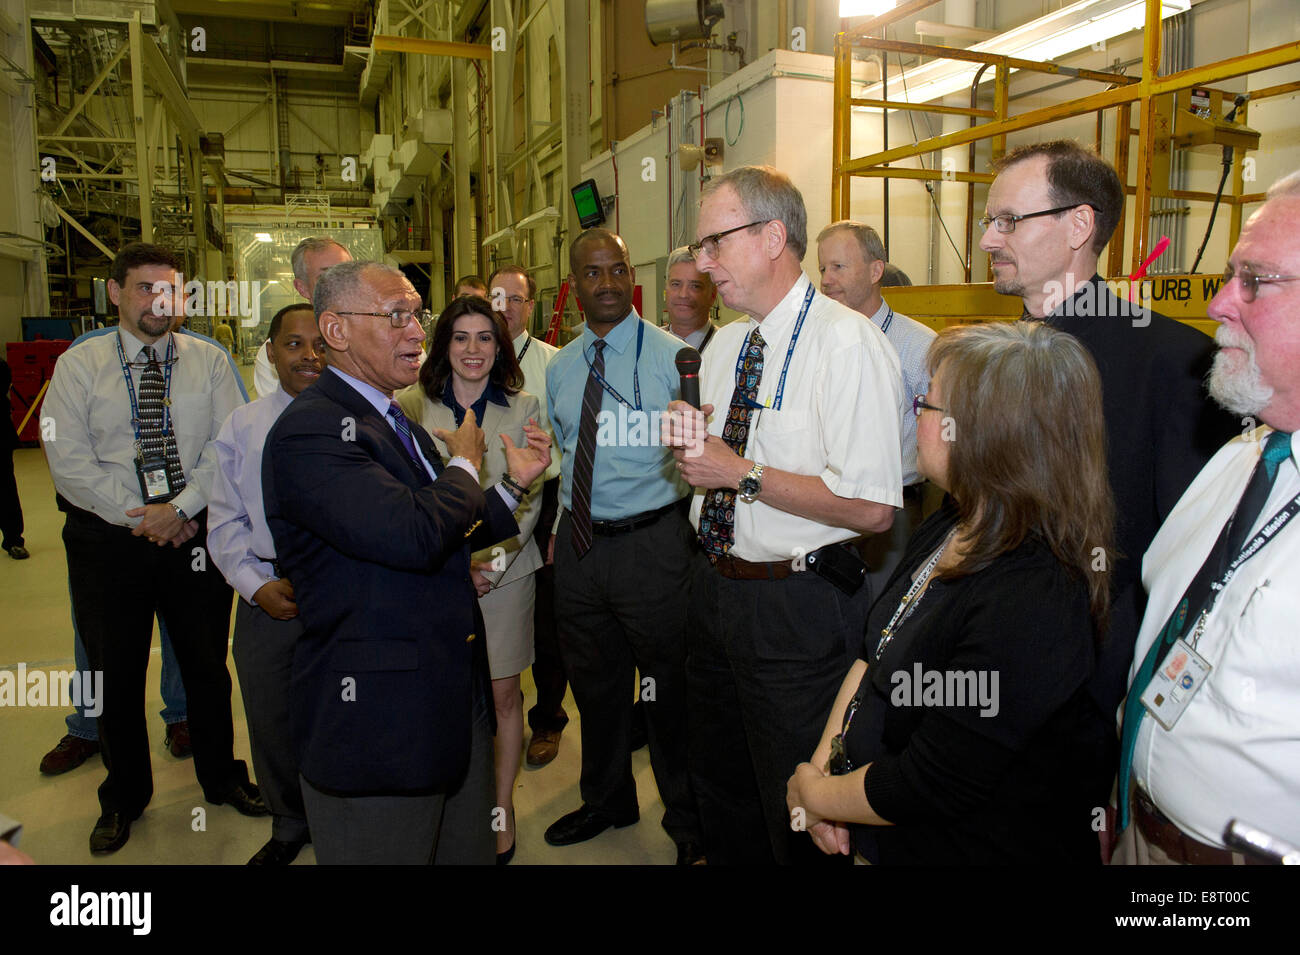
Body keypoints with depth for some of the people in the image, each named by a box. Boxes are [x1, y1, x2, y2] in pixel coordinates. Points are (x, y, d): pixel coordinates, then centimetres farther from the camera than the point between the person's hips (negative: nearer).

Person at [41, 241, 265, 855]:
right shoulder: (78, 366, 0)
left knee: (207, 663, 13)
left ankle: (220, 776, 34)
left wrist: (180, 507, -17)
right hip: (107, 538, 0)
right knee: (115, 673, 12)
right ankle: (124, 795, 33)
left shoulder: (209, 361, 2)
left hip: (196, 532, 1)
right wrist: (140, 518, -14)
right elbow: (68, 460, -7)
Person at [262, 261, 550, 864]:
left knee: (469, 851, 20)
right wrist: (465, 465, -11)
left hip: (454, 701, 9)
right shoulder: (309, 430, -18)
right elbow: (414, 534, -30)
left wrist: (513, 484, 7)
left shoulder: (398, 422, 13)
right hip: (374, 721, -9)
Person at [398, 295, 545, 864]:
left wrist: (493, 561, -9)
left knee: (503, 693, 6)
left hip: (505, 568, 0)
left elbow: (528, 500, 2)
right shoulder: (411, 406, 1)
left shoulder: (523, 409, 3)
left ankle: (502, 808, 24)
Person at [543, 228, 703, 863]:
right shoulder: (560, 367, 9)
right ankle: (607, 801, 46)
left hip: (651, 543, -5)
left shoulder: (672, 355, -8)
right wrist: (562, 524, 15)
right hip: (579, 544, 6)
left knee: (669, 689, 8)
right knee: (594, 685, 21)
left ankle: (687, 820, 33)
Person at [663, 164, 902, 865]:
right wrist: (689, 442, -3)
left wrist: (744, 472, -22)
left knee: (797, 819, 9)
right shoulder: (722, 345, 9)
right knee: (720, 786, 24)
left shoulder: (850, 343, -17)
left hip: (798, 608, -7)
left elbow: (873, 509, -24)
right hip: (714, 589, 8)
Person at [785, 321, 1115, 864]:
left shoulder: (1034, 604, -30)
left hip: (957, 848, -6)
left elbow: (923, 787, -27)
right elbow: (872, 655, 4)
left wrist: (813, 794, -13)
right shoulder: (949, 530, -3)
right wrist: (821, 764, -5)